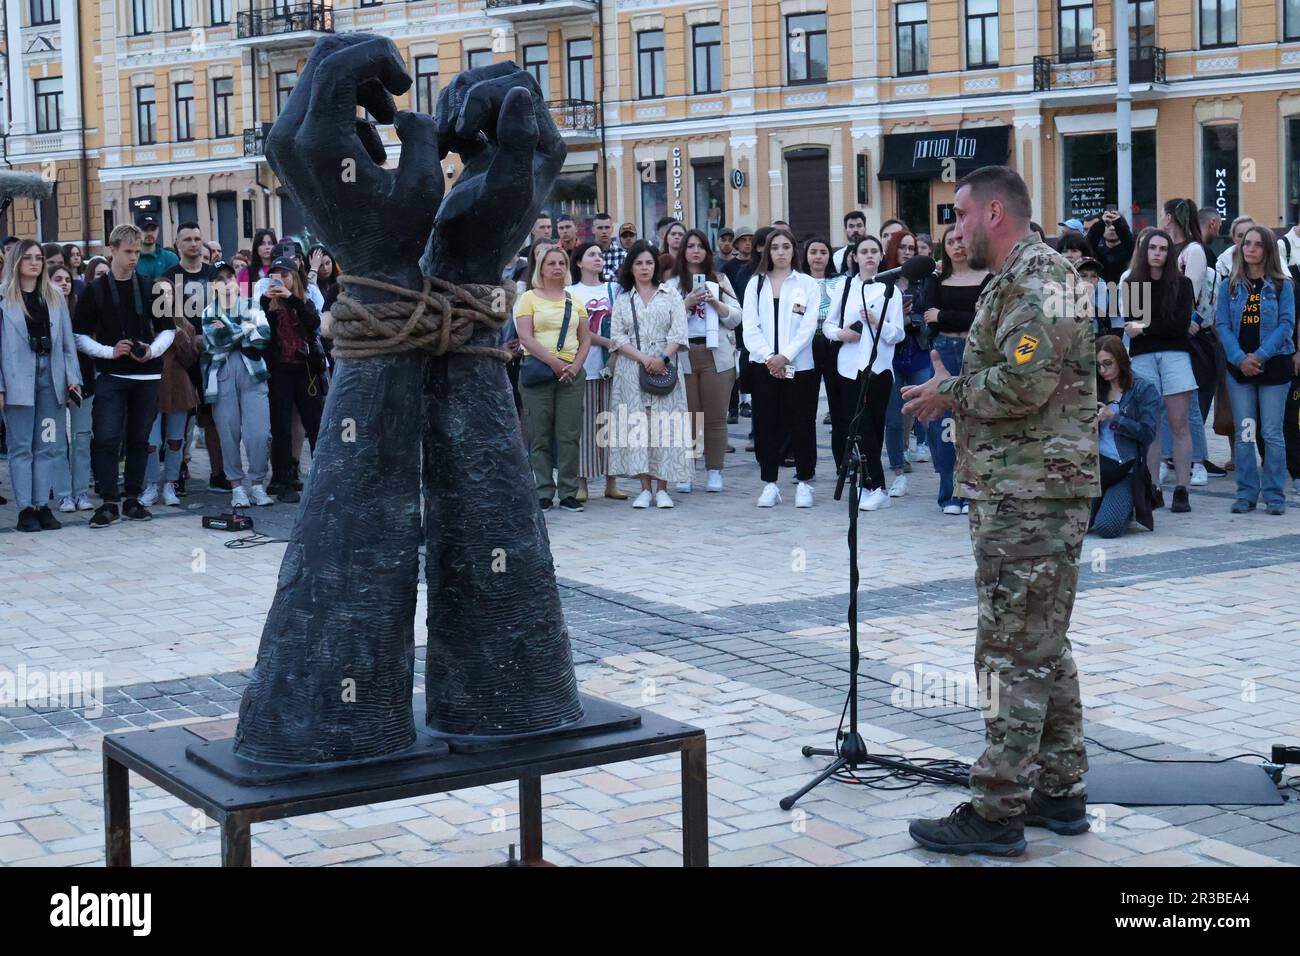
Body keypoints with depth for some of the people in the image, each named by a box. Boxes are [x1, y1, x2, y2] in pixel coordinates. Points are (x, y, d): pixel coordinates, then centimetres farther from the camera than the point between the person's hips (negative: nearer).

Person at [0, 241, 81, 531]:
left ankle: (42, 505, 10)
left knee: (47, 446, 5)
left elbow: (68, 341, 12)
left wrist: (73, 378, 5)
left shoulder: (55, 296, 11)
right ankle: (25, 508, 3)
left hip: (51, 376, 4)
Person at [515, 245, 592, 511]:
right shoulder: (529, 298, 5)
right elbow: (526, 337, -6)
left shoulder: (574, 300, 16)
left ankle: (569, 493, 4)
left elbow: (586, 338, 12)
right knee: (540, 436, -1)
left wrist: (575, 365, -5)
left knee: (569, 435, -1)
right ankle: (543, 493, 3)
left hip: (572, 373, 3)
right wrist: (554, 363, -13)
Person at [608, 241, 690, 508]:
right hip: (632, 368, 1)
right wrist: (645, 359, -11)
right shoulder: (623, 300, 12)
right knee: (636, 425, -4)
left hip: (665, 365, -1)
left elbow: (679, 331, 1)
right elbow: (617, 336, 2)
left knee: (664, 424, -4)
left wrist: (663, 359, -12)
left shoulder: (669, 293, 9)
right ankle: (645, 488, 1)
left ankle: (662, 488, -2)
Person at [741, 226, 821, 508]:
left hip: (799, 366, -2)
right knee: (766, 425, 3)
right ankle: (769, 484, 11)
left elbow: (808, 326, -5)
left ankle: (804, 483, 11)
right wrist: (768, 357, -12)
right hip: (764, 365, 2)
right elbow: (750, 326, 2)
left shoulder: (807, 284, 4)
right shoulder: (756, 284, 10)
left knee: (801, 424, 2)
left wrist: (784, 356, -15)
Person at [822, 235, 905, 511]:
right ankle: (875, 487, -3)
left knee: (874, 426, -1)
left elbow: (899, 334, 1)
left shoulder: (890, 290, 6)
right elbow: (828, 324, 12)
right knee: (861, 428, -5)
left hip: (878, 367, -1)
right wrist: (840, 334, -9)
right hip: (849, 367, 1)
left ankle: (870, 486, 3)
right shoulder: (844, 288, 11)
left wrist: (877, 322, -16)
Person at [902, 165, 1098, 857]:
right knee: (1044, 649, 15)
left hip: (1030, 494, -11)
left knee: (1017, 652, -8)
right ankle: (1060, 793, 23)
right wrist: (952, 395, 10)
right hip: (1022, 488, 11)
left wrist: (950, 392, -10)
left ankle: (996, 813, -5)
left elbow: (1024, 383, -24)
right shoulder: (1022, 278, 20)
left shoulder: (1036, 276, -13)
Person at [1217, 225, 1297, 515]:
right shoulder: (1229, 286, 7)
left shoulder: (1282, 285, 2)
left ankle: (1275, 496, 4)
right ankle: (1246, 494, 9)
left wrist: (1260, 356, -15)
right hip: (1239, 368, 2)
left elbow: (1286, 324, -5)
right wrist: (1240, 358, -13)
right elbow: (1222, 325, 2)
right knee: (1244, 434, 3)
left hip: (1274, 365, -2)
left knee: (1272, 433, -1)